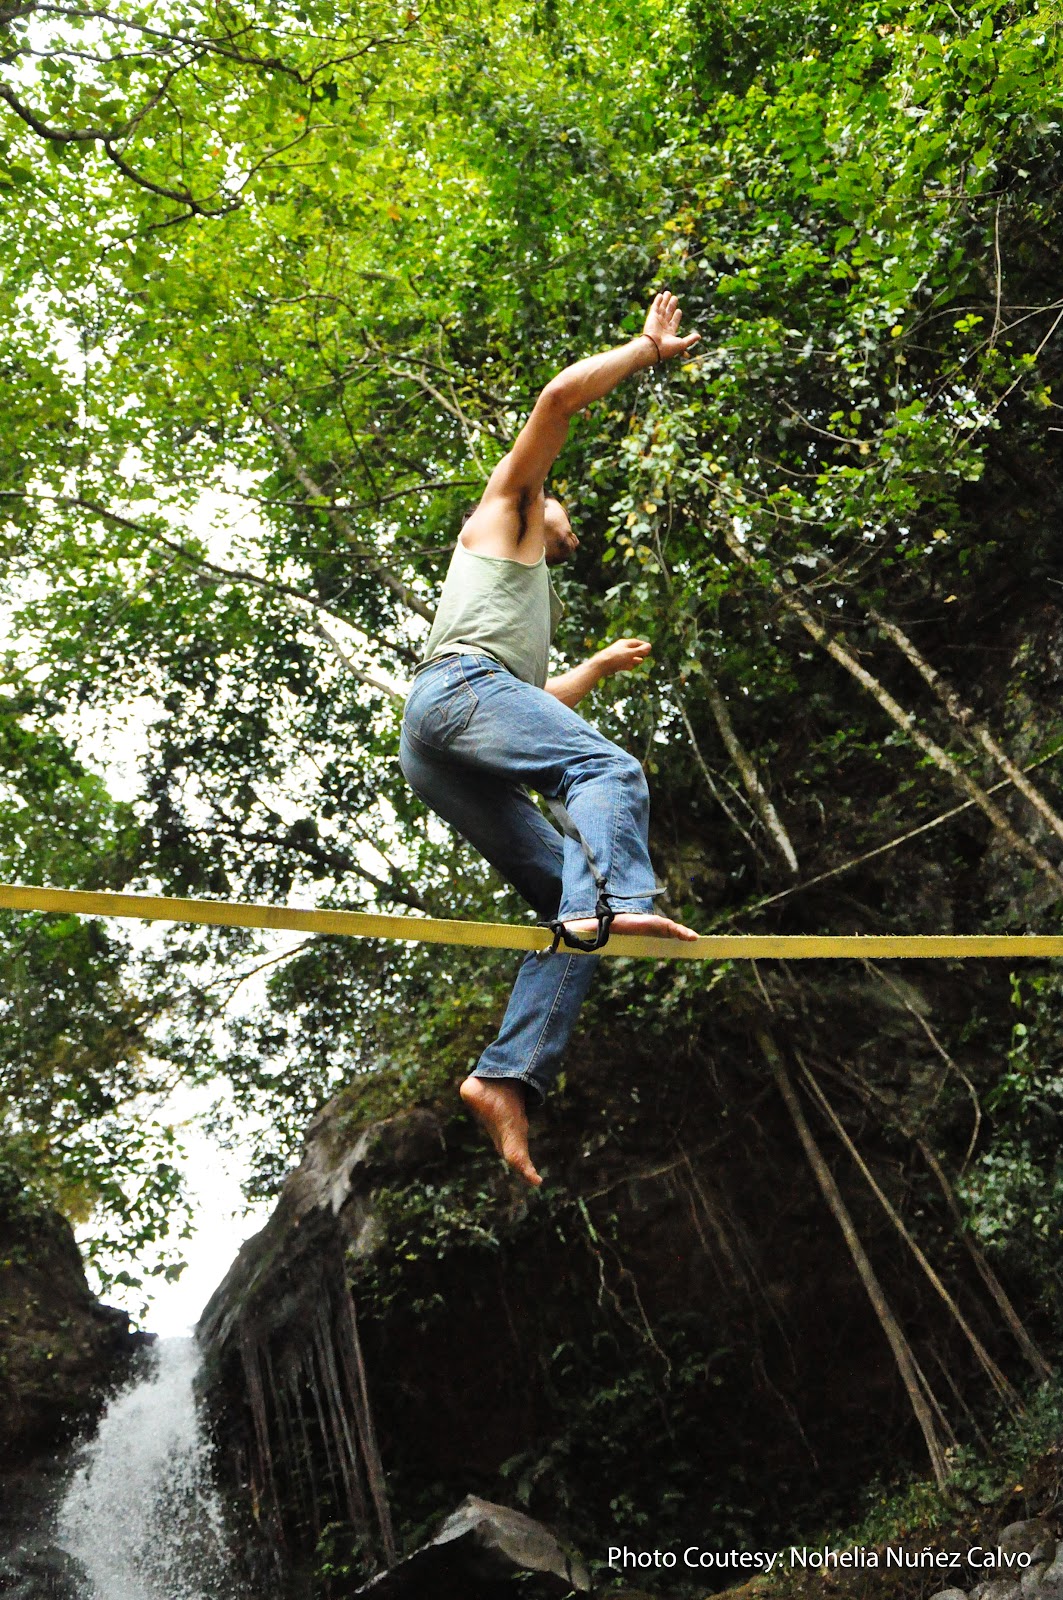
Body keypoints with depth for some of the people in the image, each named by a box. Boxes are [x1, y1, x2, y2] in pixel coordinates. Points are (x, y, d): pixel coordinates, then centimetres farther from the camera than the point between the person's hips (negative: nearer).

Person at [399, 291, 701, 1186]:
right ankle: (615, 900, -55)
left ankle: (507, 1078, -20)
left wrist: (603, 665, 56)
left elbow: (534, 706, 48)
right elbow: (562, 395, 13)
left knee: (571, 903, -8)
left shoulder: (529, 595, 45)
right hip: (458, 686, -7)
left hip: (450, 765, 7)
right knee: (610, 770, -29)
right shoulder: (504, 508, 26)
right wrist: (649, 348, 22)